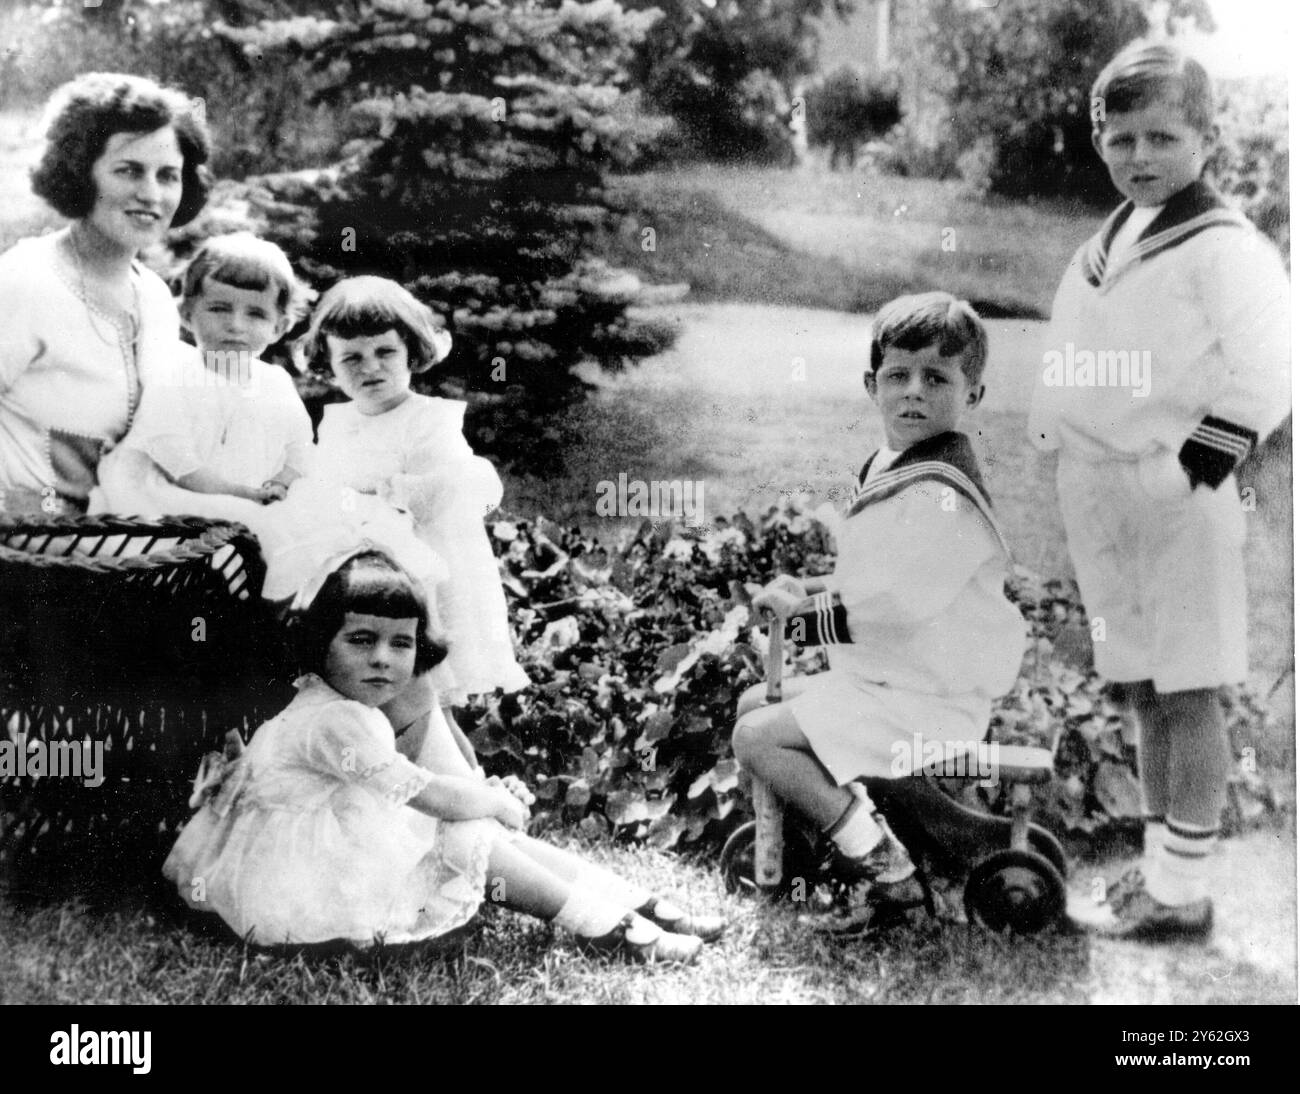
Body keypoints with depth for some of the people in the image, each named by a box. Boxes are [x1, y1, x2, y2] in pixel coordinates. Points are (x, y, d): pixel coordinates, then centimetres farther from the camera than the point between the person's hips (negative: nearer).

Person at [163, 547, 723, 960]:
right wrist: (501, 803, -5)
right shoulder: (335, 722, -25)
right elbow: (434, 797, -22)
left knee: (492, 834, 1)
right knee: (473, 840, -14)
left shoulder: (340, 709, 9)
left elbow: (419, 793, 11)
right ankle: (602, 926, -7)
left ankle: (636, 904, 0)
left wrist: (486, 795, -3)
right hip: (303, 889, -10)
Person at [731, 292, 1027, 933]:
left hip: (927, 704, -10)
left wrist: (800, 615, -12)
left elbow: (894, 606, -24)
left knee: (757, 737, -17)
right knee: (756, 704, 17)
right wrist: (810, 591, 4)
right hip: (882, 678, 10)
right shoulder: (890, 469, 11)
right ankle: (856, 834, 16)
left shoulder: (940, 495, -22)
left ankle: (883, 871, -11)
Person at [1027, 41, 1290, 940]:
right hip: (1103, 495, 8)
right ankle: (1160, 871, 28)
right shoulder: (1106, 247, 13)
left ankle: (1183, 892, 9)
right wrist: (1054, 438, 13)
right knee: (1144, 690, 15)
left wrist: (1190, 471, -19)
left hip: (1177, 500, -8)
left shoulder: (1224, 248, -11)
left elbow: (1268, 375, -19)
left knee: (1185, 691, -1)